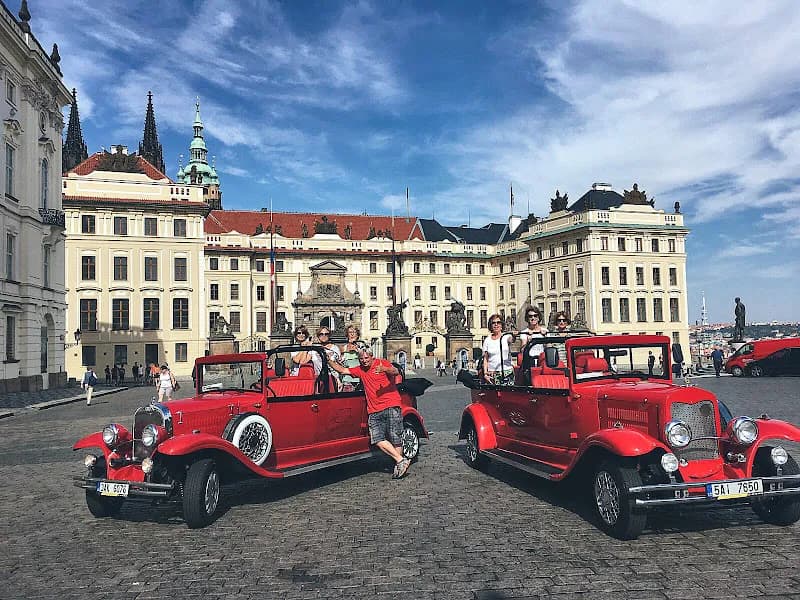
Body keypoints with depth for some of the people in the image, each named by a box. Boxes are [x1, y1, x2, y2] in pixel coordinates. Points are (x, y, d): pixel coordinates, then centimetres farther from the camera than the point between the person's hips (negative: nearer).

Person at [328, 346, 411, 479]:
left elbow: (396, 372, -16)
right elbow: (343, 370, 20)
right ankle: (401, 461, -6)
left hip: (391, 406, -5)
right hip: (374, 411, 5)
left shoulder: (382, 363, 2)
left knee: (395, 438, -6)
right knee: (377, 439, -11)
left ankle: (399, 465, 5)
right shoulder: (360, 370, 19)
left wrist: (385, 369, -36)